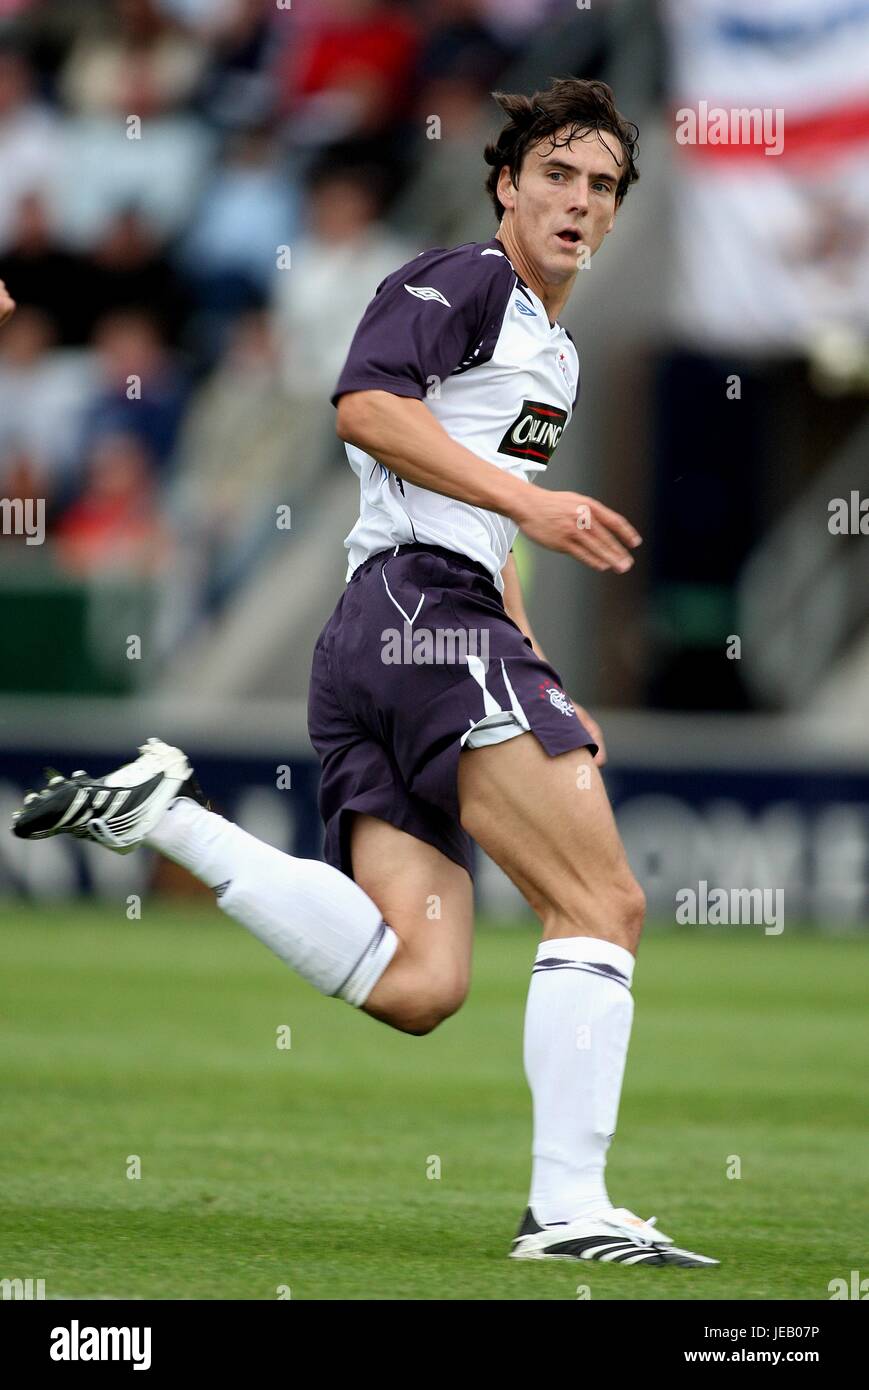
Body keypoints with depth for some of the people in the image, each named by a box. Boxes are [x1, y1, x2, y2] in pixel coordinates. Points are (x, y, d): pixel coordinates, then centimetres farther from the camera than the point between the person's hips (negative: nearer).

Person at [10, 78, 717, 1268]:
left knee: (415, 985, -6)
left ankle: (165, 813, -5)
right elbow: (367, 407, -16)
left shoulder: (554, 352, 30)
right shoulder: (461, 281, 1)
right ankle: (569, 1208, -15)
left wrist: (545, 696, 28)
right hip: (422, 608, -9)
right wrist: (529, 502, -20)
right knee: (603, 903, -11)